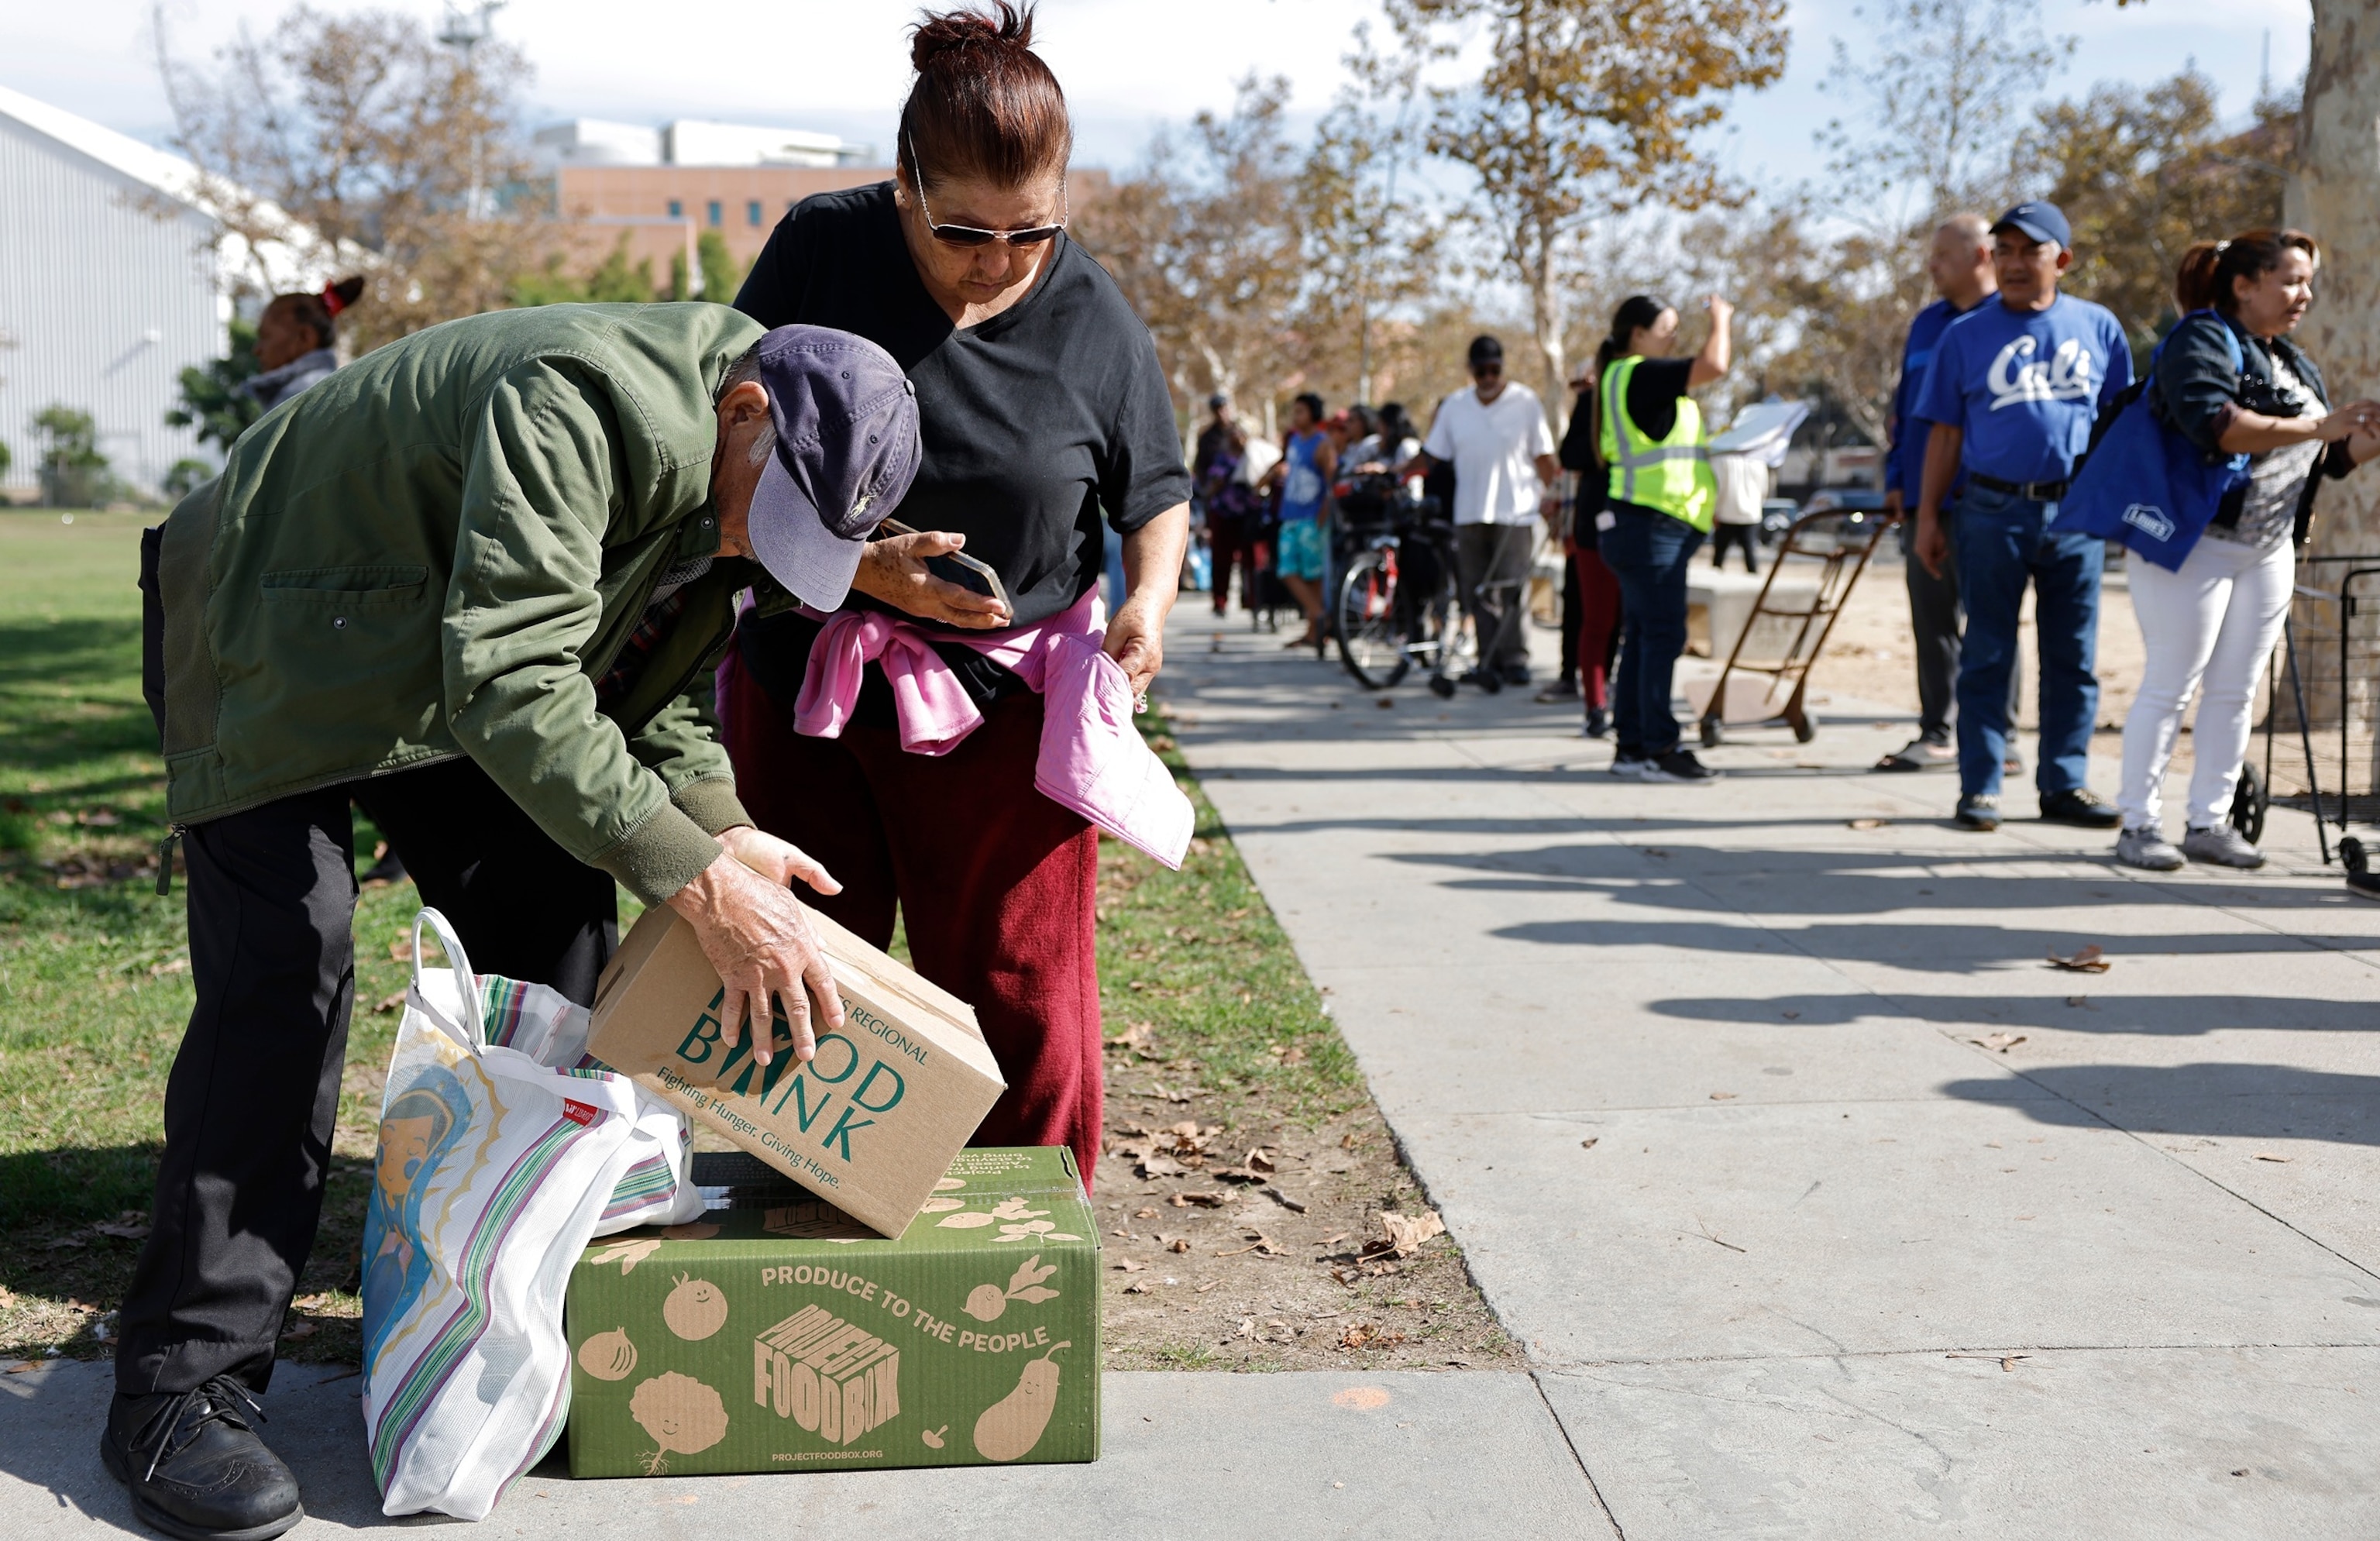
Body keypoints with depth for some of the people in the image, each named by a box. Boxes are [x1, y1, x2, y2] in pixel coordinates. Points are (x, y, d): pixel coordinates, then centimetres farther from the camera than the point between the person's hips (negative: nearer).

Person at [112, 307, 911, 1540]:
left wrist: (721, 828, -13)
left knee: (554, 928, 3)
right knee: (283, 976, -16)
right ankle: (179, 1395, -7)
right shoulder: (588, 406, -35)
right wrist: (694, 878, -42)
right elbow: (506, 679, -41)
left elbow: (650, 691, 5)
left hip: (446, 649, 9)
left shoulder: (744, 487, -4)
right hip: (273, 635, -8)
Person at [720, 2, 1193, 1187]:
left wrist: (1149, 602, -13)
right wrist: (860, 565, -20)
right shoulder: (819, 252, -6)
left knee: (1020, 999, 2)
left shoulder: (1093, 319, -5)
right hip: (800, 682, 2)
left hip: (1005, 702, -1)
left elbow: (1158, 494, 9)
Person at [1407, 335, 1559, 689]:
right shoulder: (1454, 406, 12)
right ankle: (1489, 662, 7)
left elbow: (1544, 457, 4)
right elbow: (1432, 454, 13)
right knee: (1476, 593, 3)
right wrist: (1397, 473, 1)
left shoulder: (1526, 402, 3)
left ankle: (1515, 660, -7)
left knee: (1510, 590, -11)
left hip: (1515, 513, -4)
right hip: (1469, 513, 4)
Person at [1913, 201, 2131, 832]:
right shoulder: (1966, 334, 6)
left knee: (2073, 656, 6)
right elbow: (1945, 431, 6)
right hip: (1995, 509, -1)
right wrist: (1928, 517, 2)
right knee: (1988, 655, 1)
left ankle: (2065, 783, 15)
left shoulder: (2098, 327, 9)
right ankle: (1979, 788, 6)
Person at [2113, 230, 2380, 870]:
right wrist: (2316, 427, -28)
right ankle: (2139, 825, 1)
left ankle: (2208, 823, 14)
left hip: (2268, 552, 8)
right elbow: (2216, 424, -27)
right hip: (2193, 545, -8)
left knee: (2236, 690, 8)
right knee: (2170, 685, -5)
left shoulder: (2295, 365, 17)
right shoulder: (2200, 342, -9)